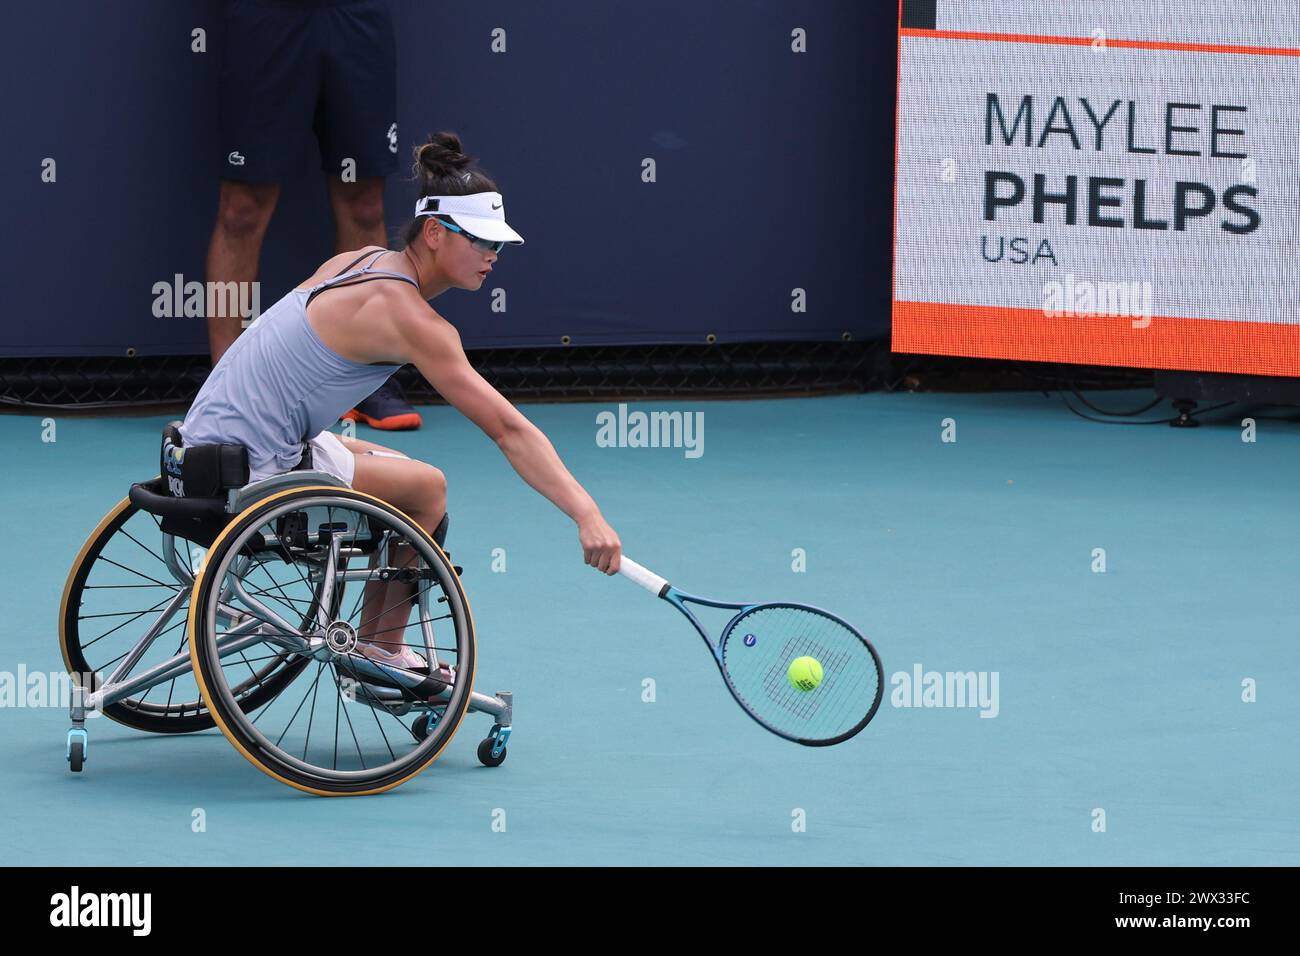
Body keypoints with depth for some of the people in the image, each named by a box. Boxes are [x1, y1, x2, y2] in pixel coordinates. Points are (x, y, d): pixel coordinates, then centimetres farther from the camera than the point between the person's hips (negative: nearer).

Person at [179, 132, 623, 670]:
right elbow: (509, 432, -26)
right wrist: (586, 516, -28)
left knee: (398, 471, 22)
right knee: (426, 488, -3)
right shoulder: (408, 316, -20)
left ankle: (379, 645, 28)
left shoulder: (363, 262, 7)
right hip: (248, 473, -10)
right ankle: (378, 651, 11)